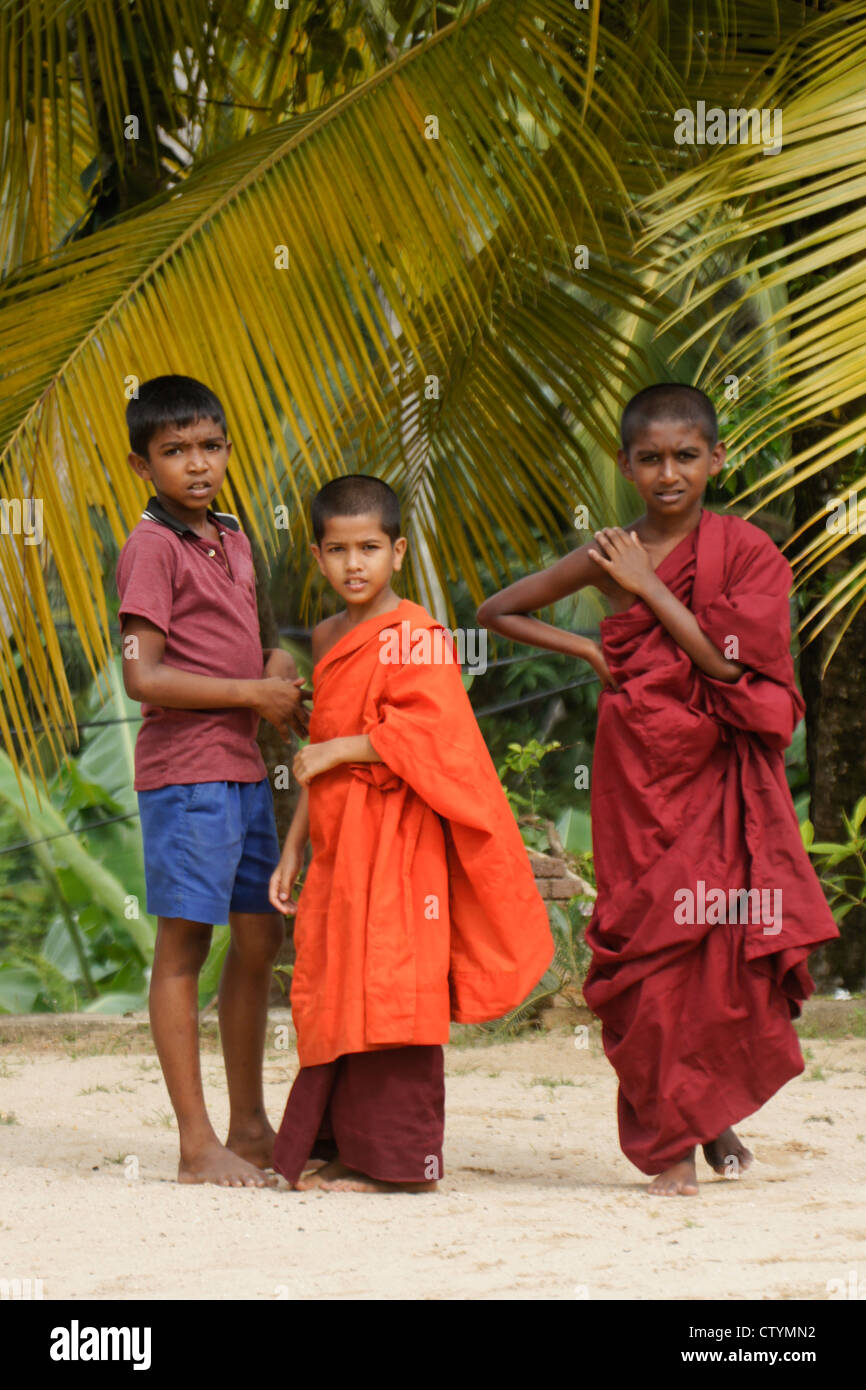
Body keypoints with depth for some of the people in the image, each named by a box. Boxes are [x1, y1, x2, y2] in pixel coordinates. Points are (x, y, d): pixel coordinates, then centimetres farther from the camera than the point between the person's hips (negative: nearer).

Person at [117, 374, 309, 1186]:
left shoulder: (231, 540, 14)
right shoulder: (153, 548, -10)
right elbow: (144, 677, -18)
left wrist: (281, 690, 3)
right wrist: (255, 694, -14)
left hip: (241, 766, 8)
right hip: (184, 767, -8)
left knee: (260, 937, 12)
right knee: (184, 942, -4)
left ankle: (249, 1129, 23)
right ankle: (197, 1146, -2)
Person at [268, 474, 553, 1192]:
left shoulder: (415, 636, -9)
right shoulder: (329, 638, 17)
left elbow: (427, 737, -22)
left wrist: (339, 749, -15)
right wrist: (294, 845, 20)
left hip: (395, 840, -8)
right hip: (339, 844, 8)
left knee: (388, 988, -9)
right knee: (333, 991, 9)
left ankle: (401, 1158, -5)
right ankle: (338, 1146, 16)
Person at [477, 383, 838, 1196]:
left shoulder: (744, 551, 0)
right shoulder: (608, 556, 5)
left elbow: (728, 662, -13)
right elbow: (497, 612, 15)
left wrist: (649, 588, -10)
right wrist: (586, 648, 3)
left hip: (722, 777, -1)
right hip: (639, 773, 1)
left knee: (729, 945, -8)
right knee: (650, 948, -3)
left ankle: (716, 1111, 18)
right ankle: (670, 1145, 7)